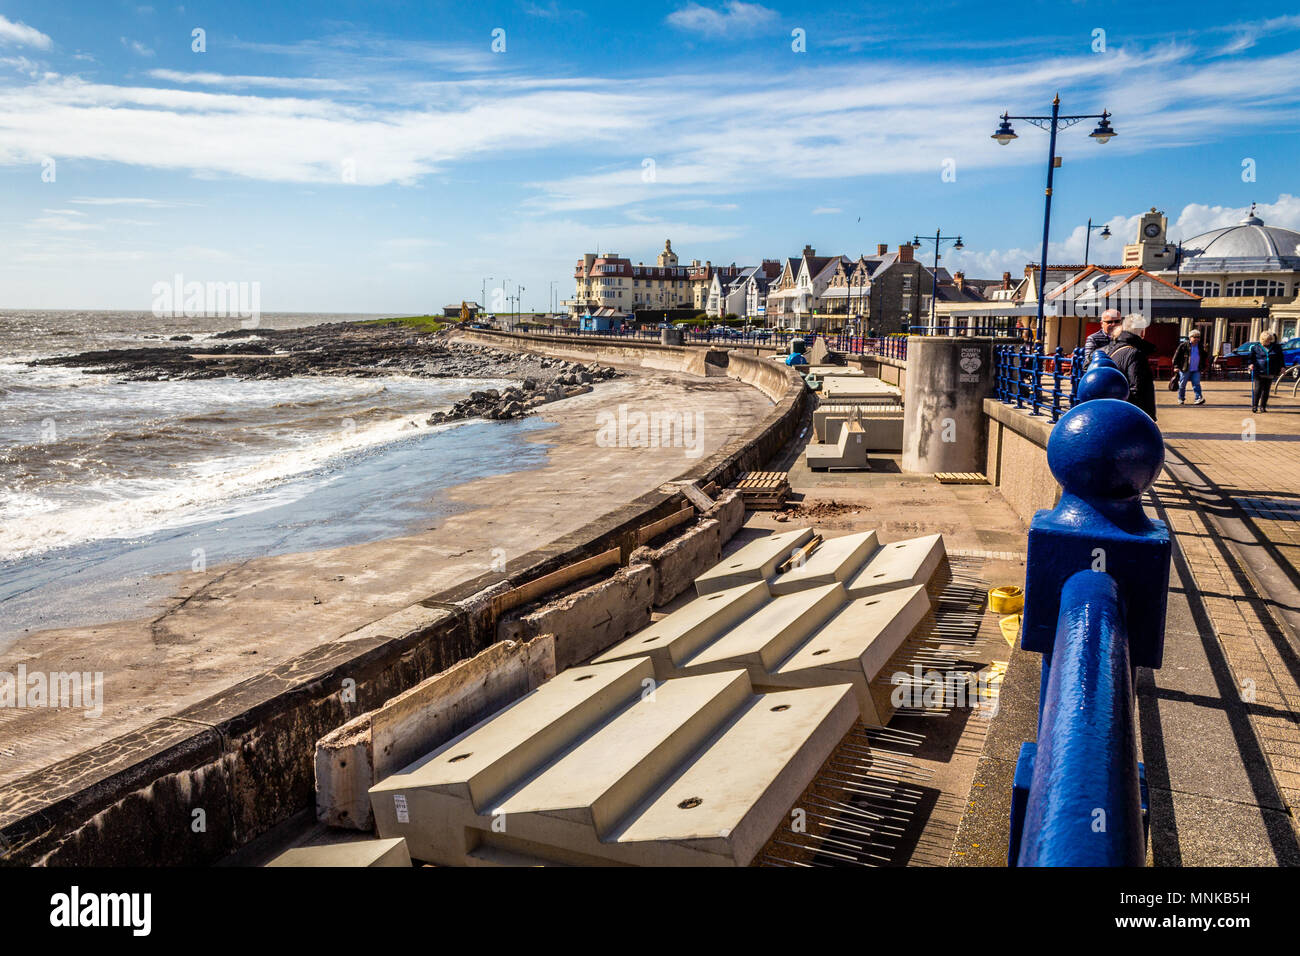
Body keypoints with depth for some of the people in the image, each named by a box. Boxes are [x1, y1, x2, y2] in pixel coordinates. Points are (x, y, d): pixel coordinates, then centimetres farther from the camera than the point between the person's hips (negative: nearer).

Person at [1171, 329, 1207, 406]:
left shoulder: (1200, 347, 12)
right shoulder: (1183, 345, -4)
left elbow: (1203, 357, 25)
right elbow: (1176, 356, -4)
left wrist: (1203, 367, 20)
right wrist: (1176, 366, -10)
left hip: (1196, 370, 3)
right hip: (1185, 370, -3)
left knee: (1196, 384, -6)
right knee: (1182, 385, 5)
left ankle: (1199, 398, -11)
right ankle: (1181, 399, 20)